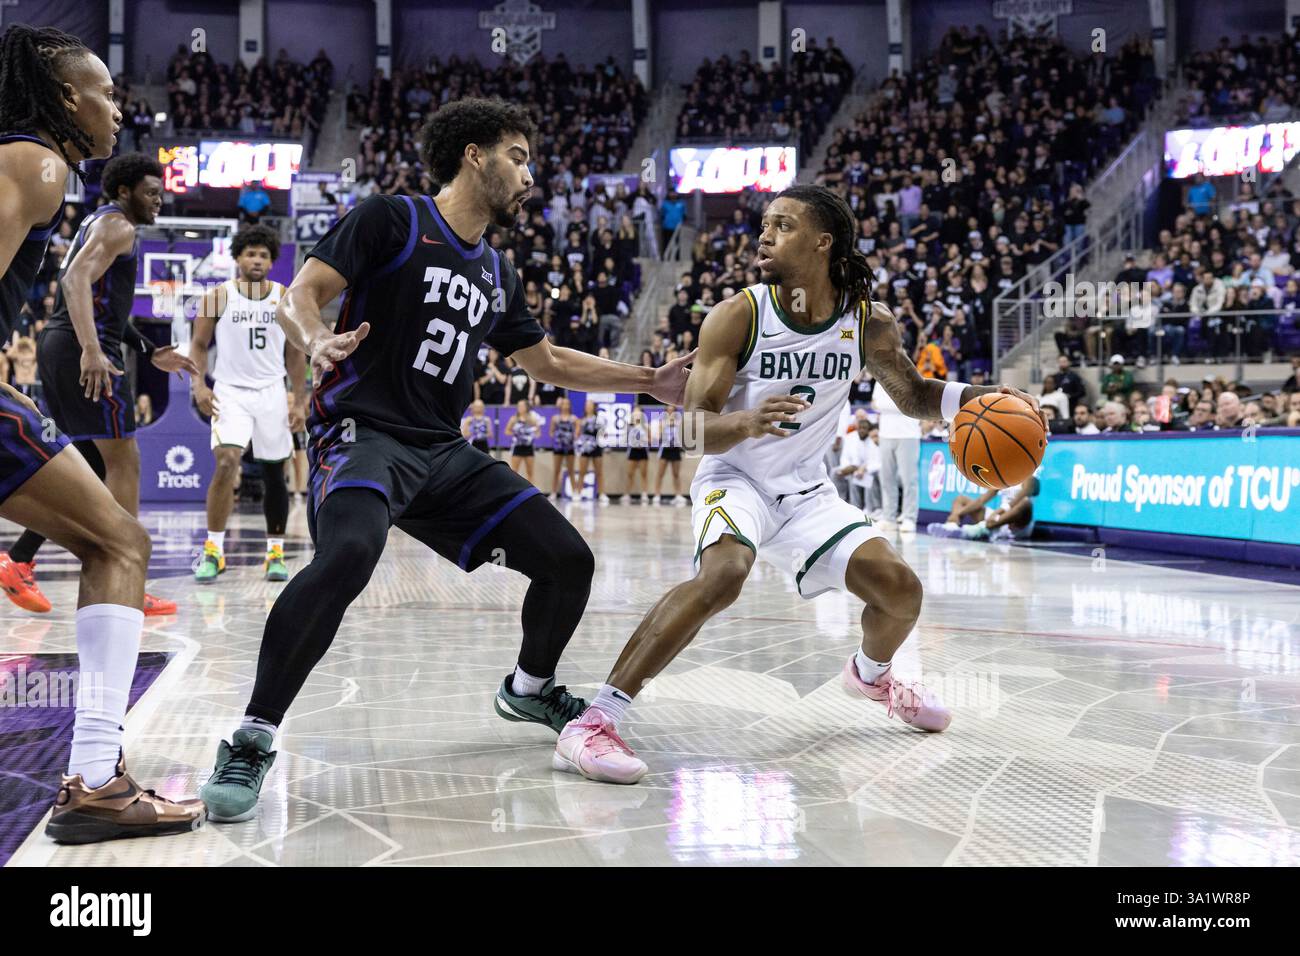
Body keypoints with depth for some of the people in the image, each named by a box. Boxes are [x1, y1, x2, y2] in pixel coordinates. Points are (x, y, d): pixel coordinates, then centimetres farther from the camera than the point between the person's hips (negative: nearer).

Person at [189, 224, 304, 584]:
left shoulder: (286, 298, 3)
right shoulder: (218, 296, -2)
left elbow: (294, 353, 8)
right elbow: (198, 344, 3)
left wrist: (300, 401, 4)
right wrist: (199, 385, -12)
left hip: (272, 392, 3)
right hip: (230, 391, -2)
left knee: (274, 473, 7)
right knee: (226, 463, -20)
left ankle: (275, 552, 18)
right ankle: (213, 550, -11)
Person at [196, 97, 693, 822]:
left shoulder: (497, 274, 19)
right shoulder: (390, 220, -1)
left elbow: (549, 362, 30)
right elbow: (299, 296, -8)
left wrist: (649, 380, 28)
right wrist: (319, 340, -31)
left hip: (445, 454, 7)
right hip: (364, 431, -7)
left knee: (568, 560, 2)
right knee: (348, 555, -37)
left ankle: (529, 689, 31)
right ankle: (252, 740, -22)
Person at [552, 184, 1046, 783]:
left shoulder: (869, 323, -6)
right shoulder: (739, 315, -16)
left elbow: (913, 396, 10)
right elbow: (697, 426, -18)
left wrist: (977, 398, -10)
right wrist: (747, 422, -40)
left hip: (807, 491, 5)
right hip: (734, 481, -4)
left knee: (900, 589, -3)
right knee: (722, 576, -34)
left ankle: (871, 675, 36)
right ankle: (592, 723, -34)